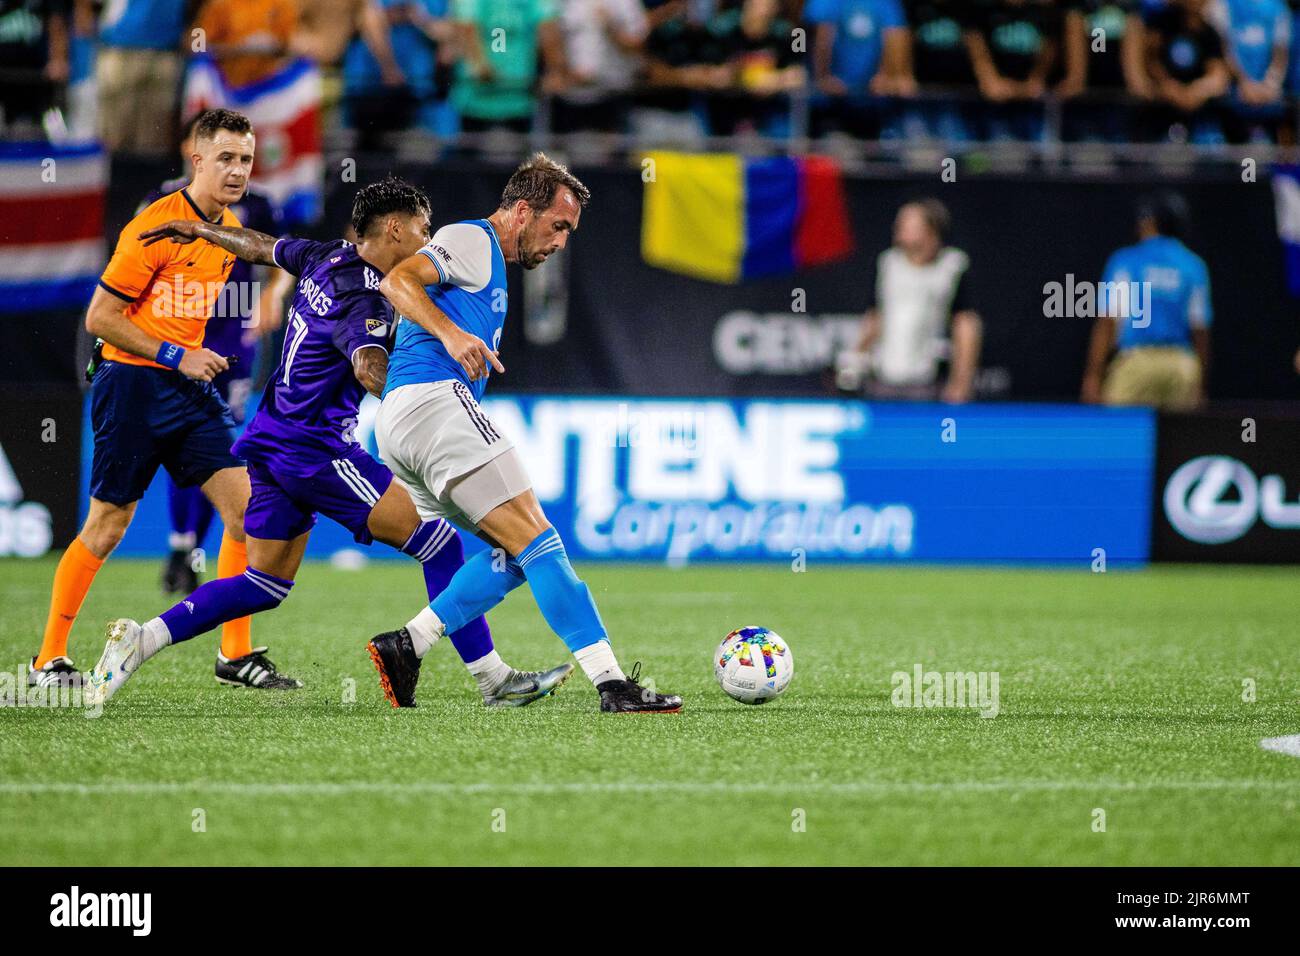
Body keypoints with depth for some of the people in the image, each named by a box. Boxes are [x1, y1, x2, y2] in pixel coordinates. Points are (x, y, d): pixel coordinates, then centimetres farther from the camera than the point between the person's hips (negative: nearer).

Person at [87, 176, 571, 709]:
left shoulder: (328, 259, 9)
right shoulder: (364, 300, -18)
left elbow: (261, 247, 27)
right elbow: (370, 368, -38)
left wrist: (200, 231, 44)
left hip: (274, 445, 10)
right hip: (316, 451, -10)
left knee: (265, 585, 15)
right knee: (440, 544, -9)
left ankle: (142, 640, 6)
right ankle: (494, 680, -10)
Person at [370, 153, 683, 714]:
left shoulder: (489, 265, 29)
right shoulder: (472, 240, -1)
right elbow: (397, 281, -16)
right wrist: (450, 333, -30)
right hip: (432, 398, -10)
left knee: (516, 554, 7)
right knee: (537, 541, -13)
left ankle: (404, 647, -2)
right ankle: (611, 683, -20)